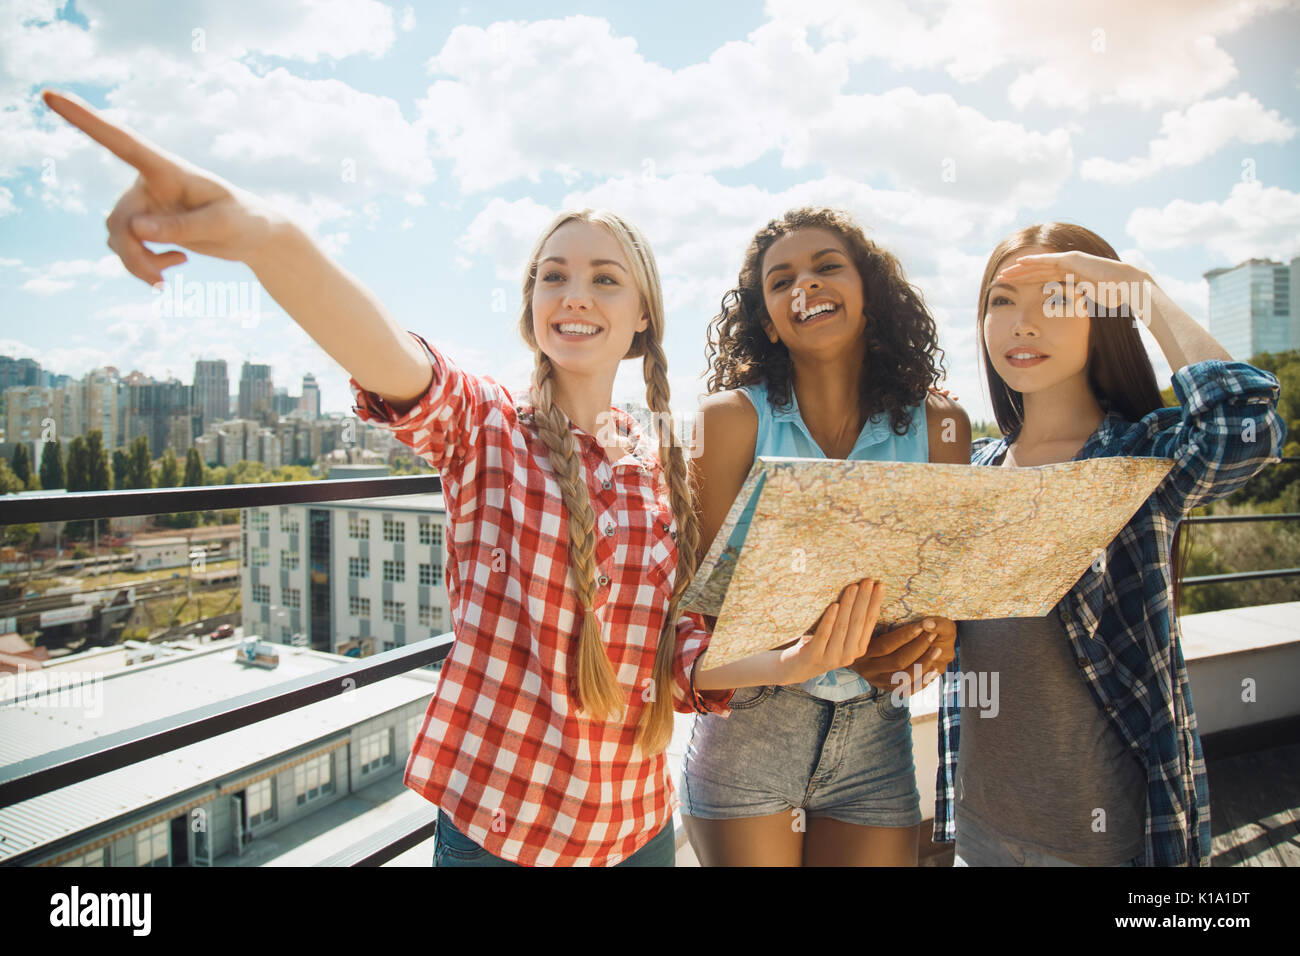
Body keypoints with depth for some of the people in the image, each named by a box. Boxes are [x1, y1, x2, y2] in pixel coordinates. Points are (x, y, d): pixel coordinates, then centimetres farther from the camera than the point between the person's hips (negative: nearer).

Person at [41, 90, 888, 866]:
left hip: (636, 826, 4)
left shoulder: (662, 468, 1)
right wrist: (265, 236, -51)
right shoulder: (482, 425, -9)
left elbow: (684, 658, 0)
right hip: (492, 825, -3)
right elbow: (398, 366, -32)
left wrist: (790, 661, -19)